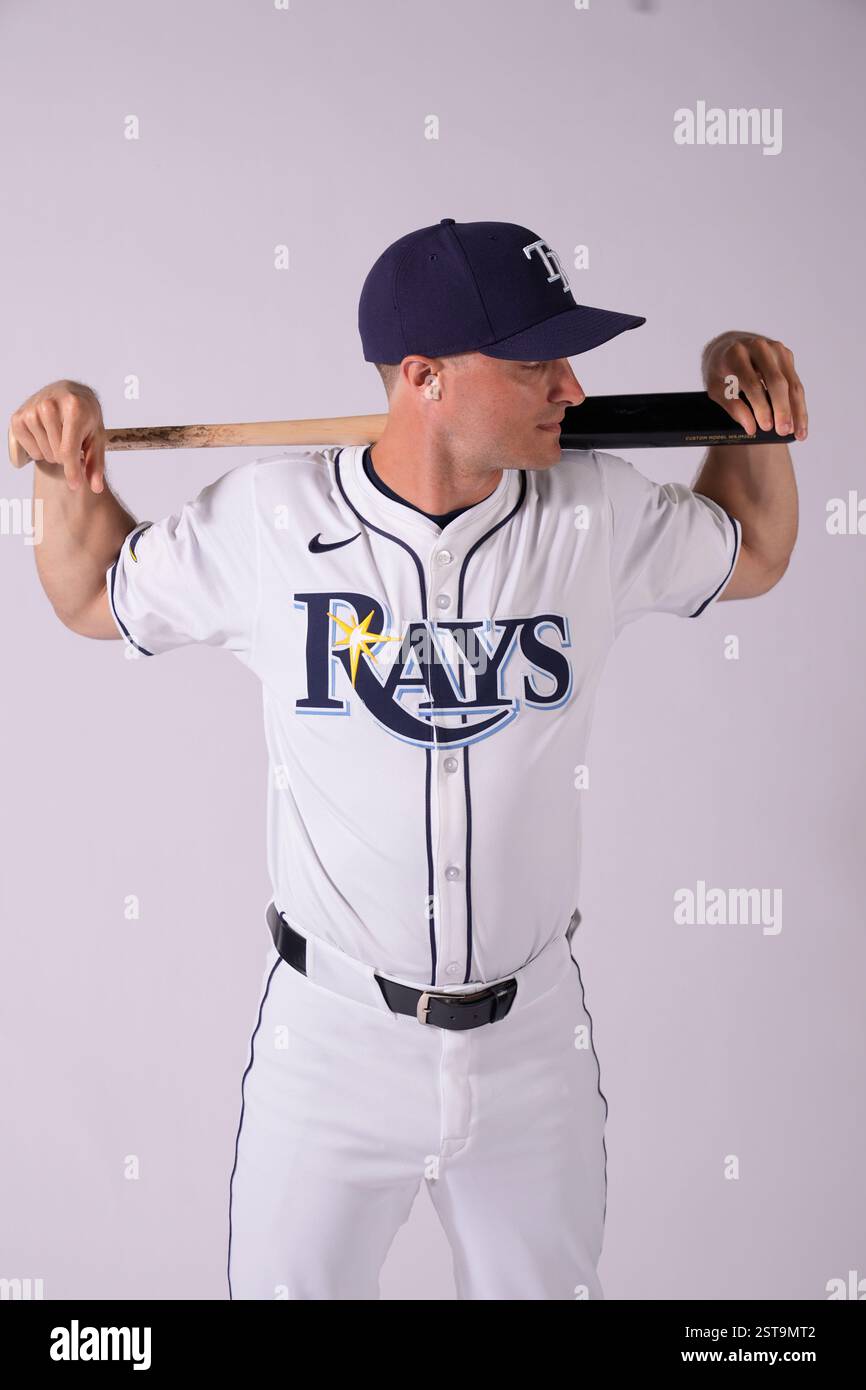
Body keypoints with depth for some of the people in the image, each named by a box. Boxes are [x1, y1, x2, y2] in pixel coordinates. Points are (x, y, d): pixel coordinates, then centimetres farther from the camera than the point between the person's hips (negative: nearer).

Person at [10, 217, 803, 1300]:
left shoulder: (598, 514, -6)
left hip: (533, 1041, 3)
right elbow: (95, 598, 7)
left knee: (550, 1280, 22)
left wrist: (751, 409, -2)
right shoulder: (267, 519, -10)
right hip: (331, 1037, -2)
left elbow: (751, 556, 13)